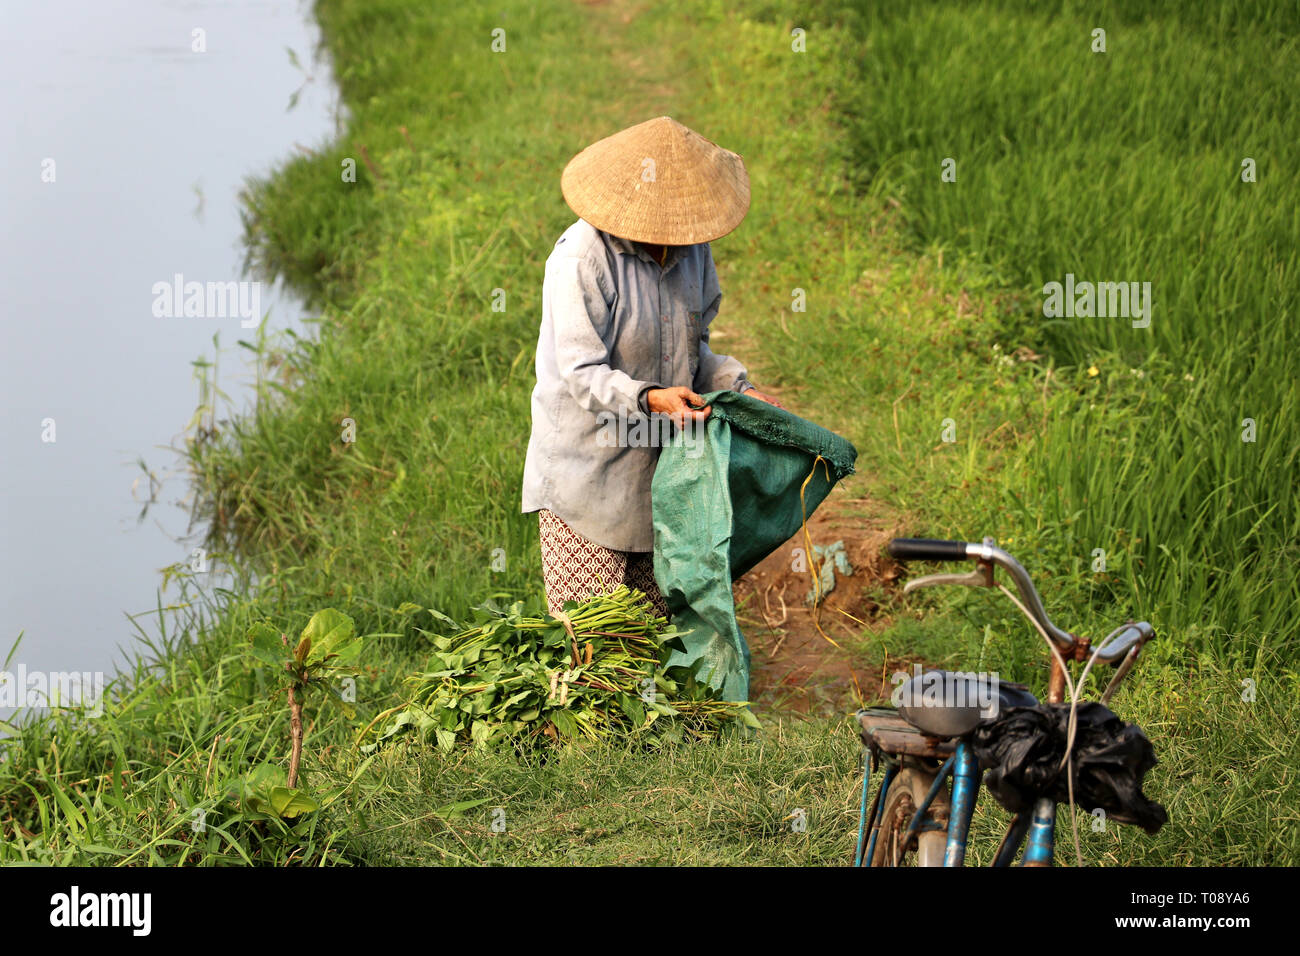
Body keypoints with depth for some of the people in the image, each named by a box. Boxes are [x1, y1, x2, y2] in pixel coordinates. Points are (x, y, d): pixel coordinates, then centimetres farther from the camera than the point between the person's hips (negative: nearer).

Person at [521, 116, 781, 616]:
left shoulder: (691, 249, 5)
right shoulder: (582, 257, -17)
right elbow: (582, 371, -20)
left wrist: (737, 389, -2)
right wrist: (648, 399, -36)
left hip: (659, 472, 6)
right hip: (587, 476, -6)